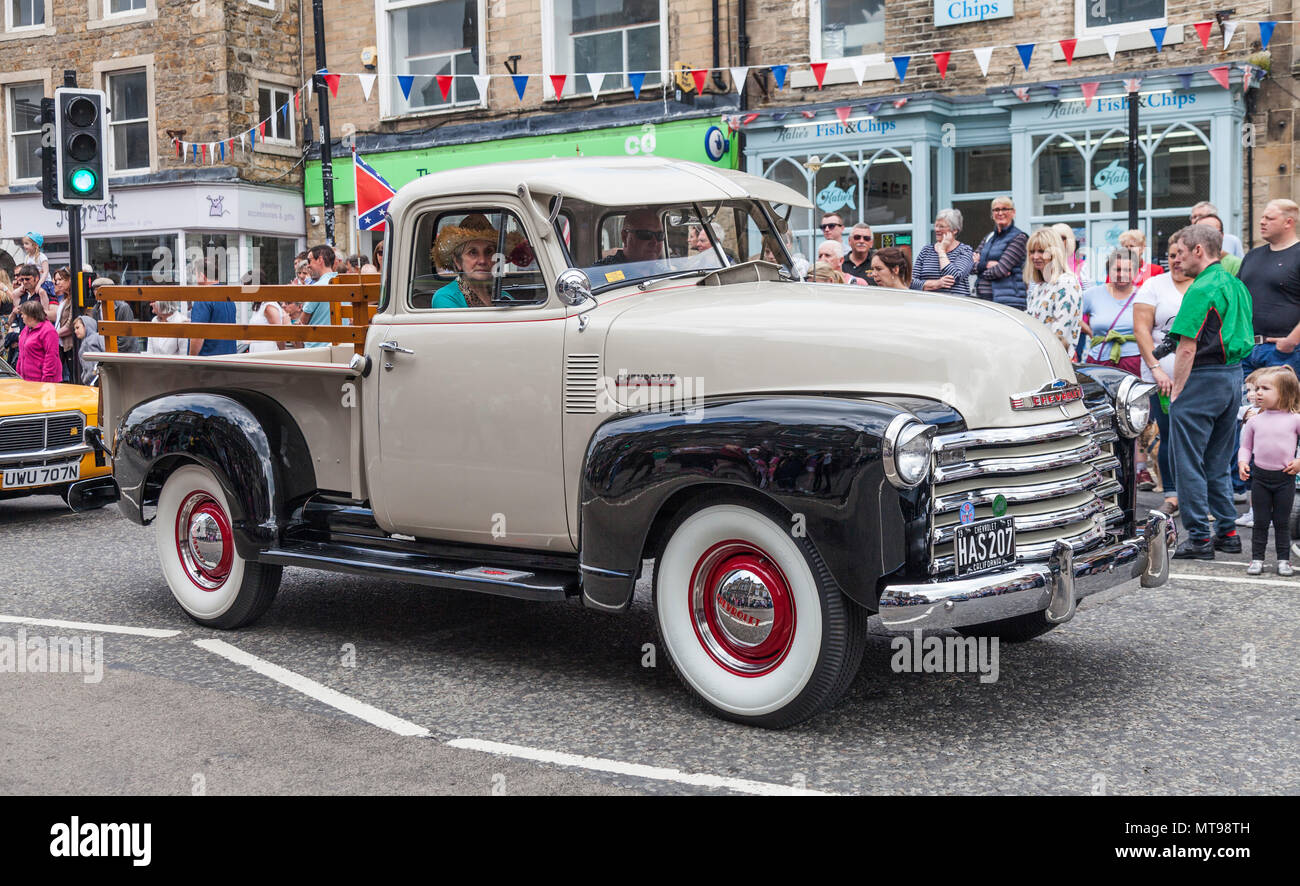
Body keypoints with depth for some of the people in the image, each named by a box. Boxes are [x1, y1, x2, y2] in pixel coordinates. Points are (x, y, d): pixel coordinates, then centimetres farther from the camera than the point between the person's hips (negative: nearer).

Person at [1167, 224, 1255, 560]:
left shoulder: (1201, 289, -16)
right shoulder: (1236, 285, 13)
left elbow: (1187, 349, -19)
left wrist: (1175, 392, -12)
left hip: (1203, 380, -9)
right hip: (1234, 375, 9)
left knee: (1190, 463, -2)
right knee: (1218, 462, 16)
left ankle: (1199, 538, 0)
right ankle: (1227, 532, 19)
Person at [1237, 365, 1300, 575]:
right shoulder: (1254, 421, 3)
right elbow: (1246, 446, 11)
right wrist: (1243, 462, -5)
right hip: (1260, 476, 2)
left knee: (1282, 522, 7)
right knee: (1260, 521, 6)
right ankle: (1257, 559, 12)